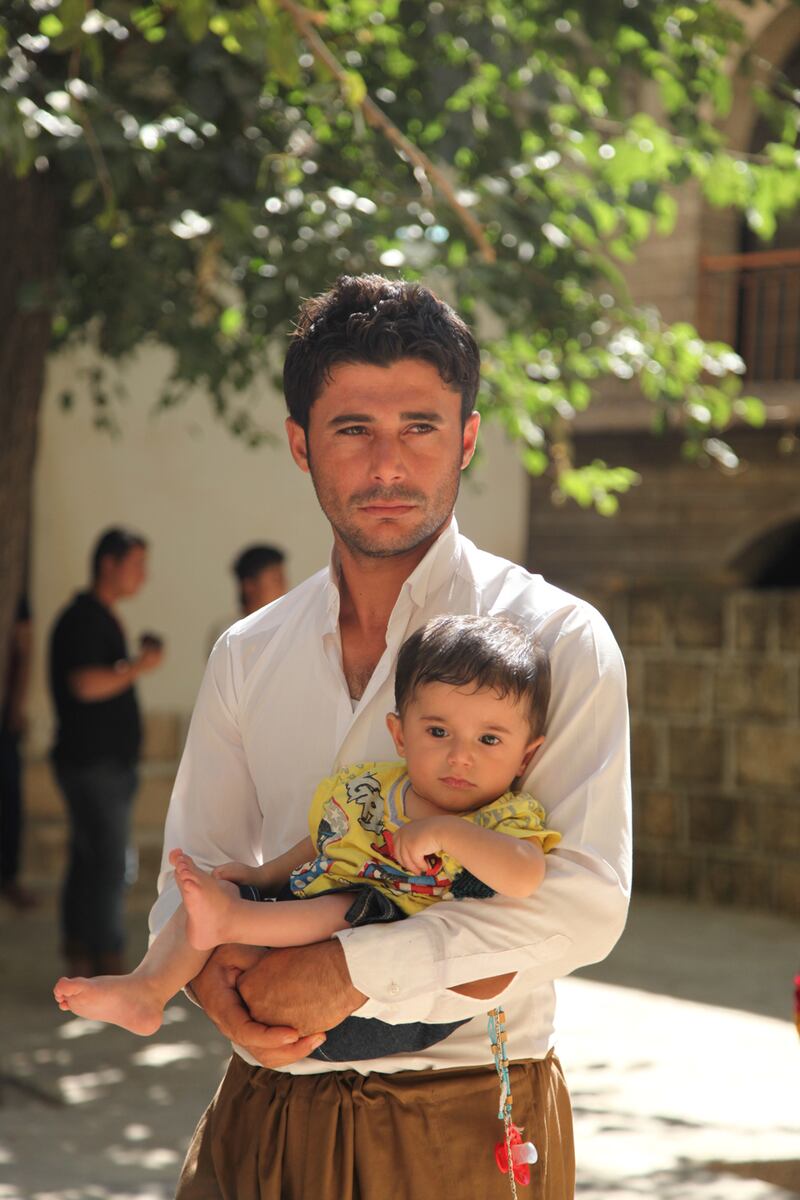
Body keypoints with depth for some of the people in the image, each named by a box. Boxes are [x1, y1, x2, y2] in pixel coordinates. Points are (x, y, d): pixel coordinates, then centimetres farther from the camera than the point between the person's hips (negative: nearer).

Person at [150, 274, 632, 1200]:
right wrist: (216, 976, -13)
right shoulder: (247, 657, 8)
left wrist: (351, 970, -22)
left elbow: (585, 901, -16)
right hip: (265, 1116, 4)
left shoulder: (558, 641, -7)